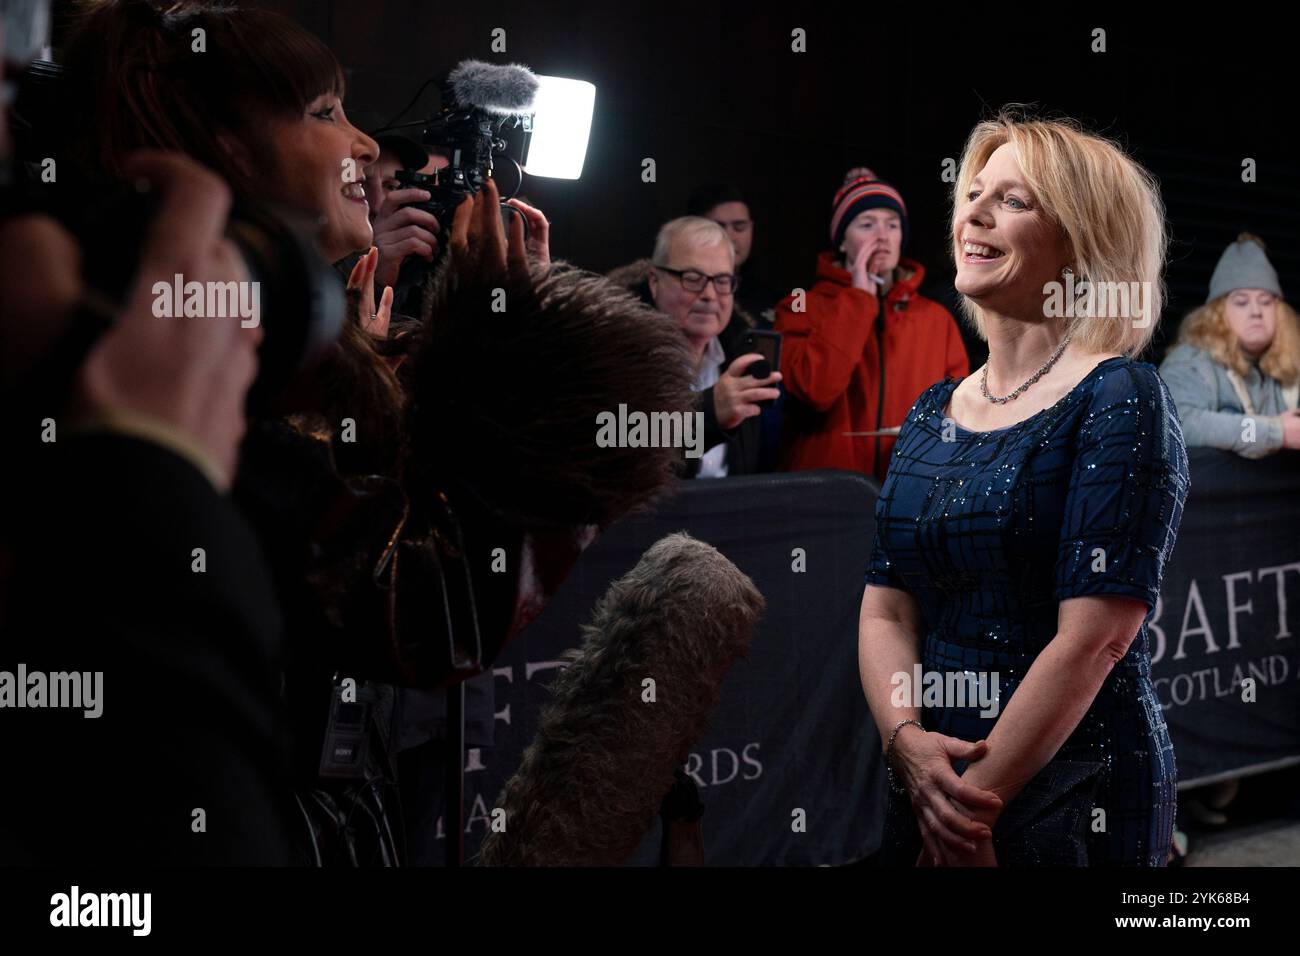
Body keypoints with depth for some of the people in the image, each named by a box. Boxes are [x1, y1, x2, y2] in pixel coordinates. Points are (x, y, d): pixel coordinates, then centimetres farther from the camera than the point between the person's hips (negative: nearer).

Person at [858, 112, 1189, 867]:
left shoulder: (1119, 400, -10)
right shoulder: (933, 414, 9)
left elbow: (1093, 639, -17)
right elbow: (886, 611, 5)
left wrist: (976, 805, -17)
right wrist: (908, 743, -12)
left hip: (1076, 794, -6)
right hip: (931, 795, 6)